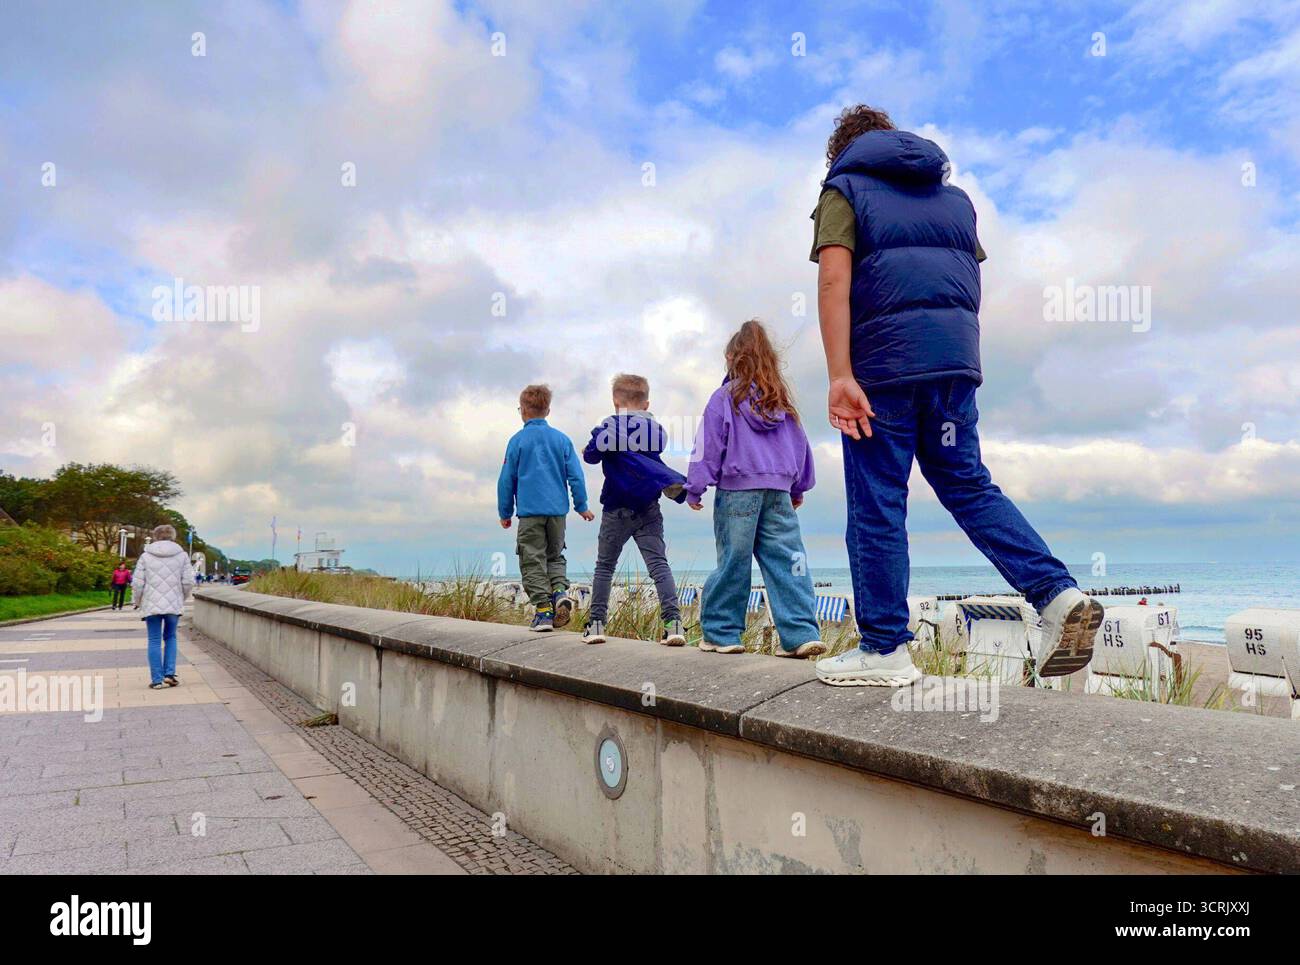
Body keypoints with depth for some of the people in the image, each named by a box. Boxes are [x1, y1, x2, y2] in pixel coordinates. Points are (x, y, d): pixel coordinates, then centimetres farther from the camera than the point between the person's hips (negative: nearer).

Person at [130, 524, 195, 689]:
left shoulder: (146, 556, 0)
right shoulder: (182, 555, 2)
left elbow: (137, 583, -3)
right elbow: (188, 582, -2)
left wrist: (137, 602, 13)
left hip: (152, 605, -1)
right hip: (174, 605, 1)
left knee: (154, 641, 5)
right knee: (170, 637, 17)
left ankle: (157, 680, 6)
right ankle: (169, 674, 8)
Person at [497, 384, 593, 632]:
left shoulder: (518, 440, 0)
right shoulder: (562, 439, 6)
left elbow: (506, 479, 3)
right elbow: (575, 475, 5)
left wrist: (505, 513, 12)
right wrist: (582, 506, 14)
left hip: (529, 511, -3)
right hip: (557, 509, 3)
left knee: (533, 560, 2)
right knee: (555, 555, 18)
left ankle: (543, 609, -3)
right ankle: (560, 590, -5)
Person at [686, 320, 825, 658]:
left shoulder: (725, 397, -1)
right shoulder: (782, 400, 13)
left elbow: (708, 447, -2)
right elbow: (800, 446, 19)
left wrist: (694, 489, 4)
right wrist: (798, 488, 29)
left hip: (736, 491, -3)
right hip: (778, 492, 3)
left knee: (732, 563, 3)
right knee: (788, 561, 1)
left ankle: (721, 633, 12)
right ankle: (801, 634, -6)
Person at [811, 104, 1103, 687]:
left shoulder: (844, 188, 7)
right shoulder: (953, 195, 25)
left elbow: (834, 278, -11)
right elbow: (971, 282, 23)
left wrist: (839, 375, -19)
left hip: (883, 356, -5)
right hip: (956, 357, 6)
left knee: (876, 504, 0)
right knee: (969, 486, 14)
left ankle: (884, 649, 4)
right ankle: (1059, 595, 1)